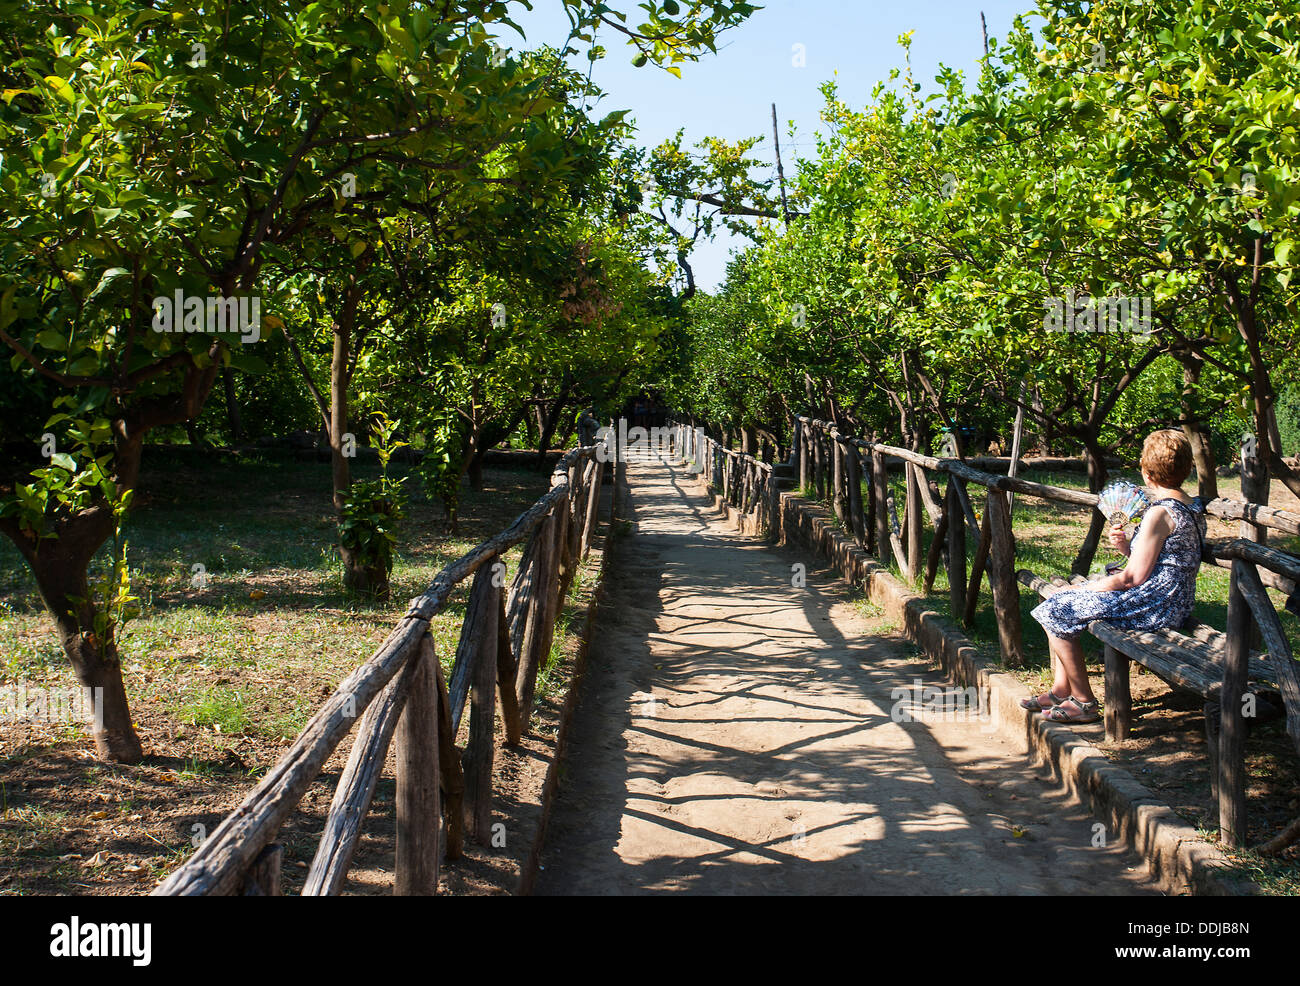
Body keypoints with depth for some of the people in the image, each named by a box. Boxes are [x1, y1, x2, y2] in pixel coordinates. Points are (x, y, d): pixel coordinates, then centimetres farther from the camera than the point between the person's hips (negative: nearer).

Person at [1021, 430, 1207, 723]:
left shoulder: (1160, 512, -21)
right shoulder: (1193, 508, 11)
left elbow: (1135, 577, -20)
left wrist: (1088, 588, -6)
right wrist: (1126, 547, 0)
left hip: (1154, 605, -11)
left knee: (1058, 610, -6)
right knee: (1058, 597, 14)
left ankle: (1083, 701, 2)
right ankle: (1061, 689, 14)